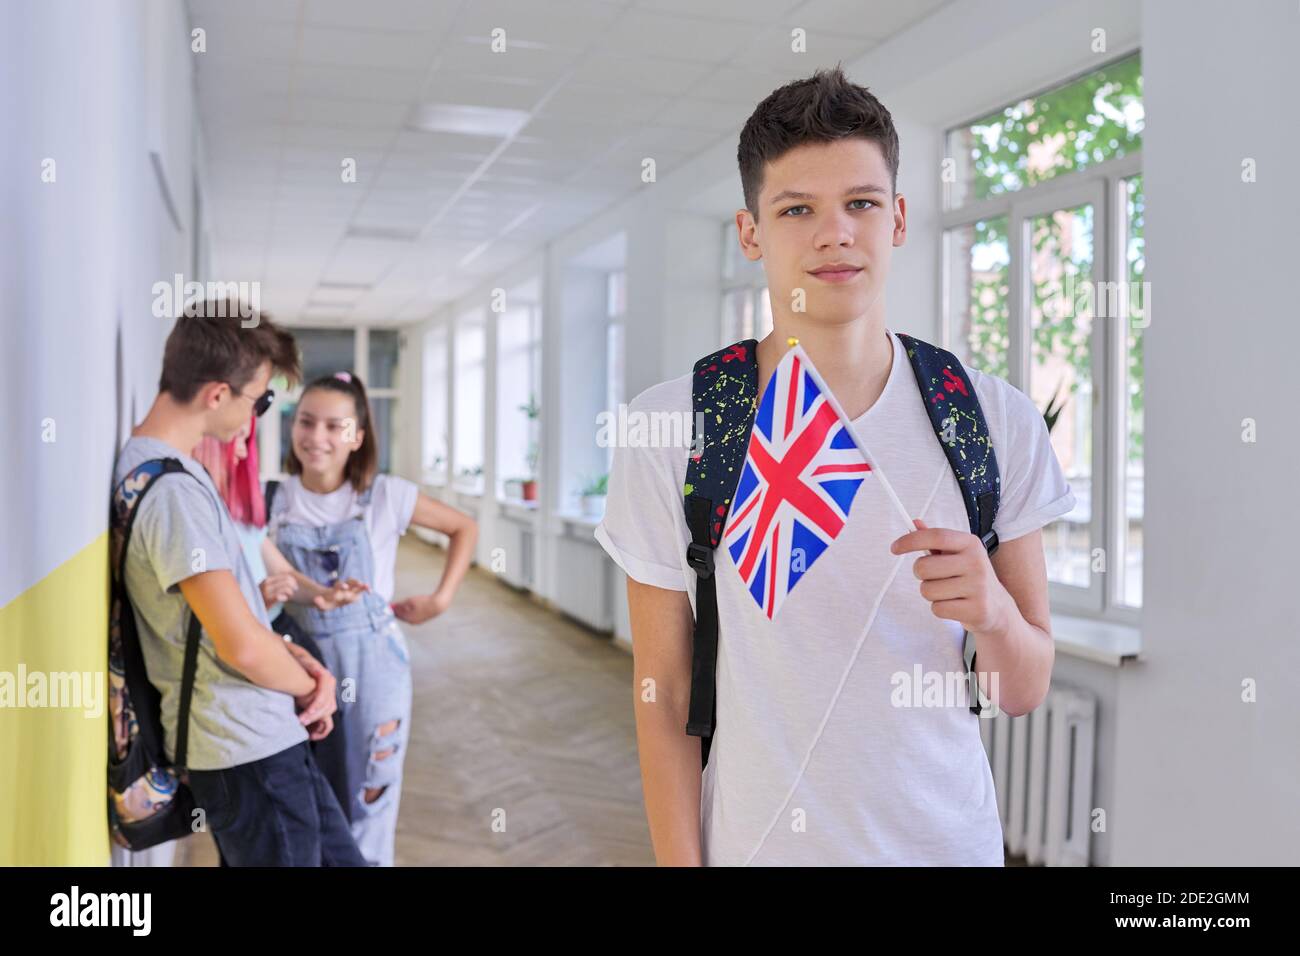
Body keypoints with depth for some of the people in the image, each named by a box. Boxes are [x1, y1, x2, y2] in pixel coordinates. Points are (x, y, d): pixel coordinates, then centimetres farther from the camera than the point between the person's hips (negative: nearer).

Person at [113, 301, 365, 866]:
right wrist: (309, 687, -5)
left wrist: (302, 662, 2)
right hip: (247, 752, -10)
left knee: (341, 856, 19)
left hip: (265, 738, 10)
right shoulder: (173, 489, -23)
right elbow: (242, 644, -25)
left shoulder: (149, 462, 10)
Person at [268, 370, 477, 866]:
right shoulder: (276, 501, -1)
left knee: (369, 803, 5)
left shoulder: (385, 495, -7)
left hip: (373, 661, -2)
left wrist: (440, 599, -1)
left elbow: (464, 528, 5)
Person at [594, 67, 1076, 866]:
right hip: (751, 840, -1)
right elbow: (664, 693, -7)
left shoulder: (995, 420, -7)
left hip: (949, 835, 2)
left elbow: (1027, 692, -3)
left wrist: (994, 612, -23)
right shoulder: (668, 429, -13)